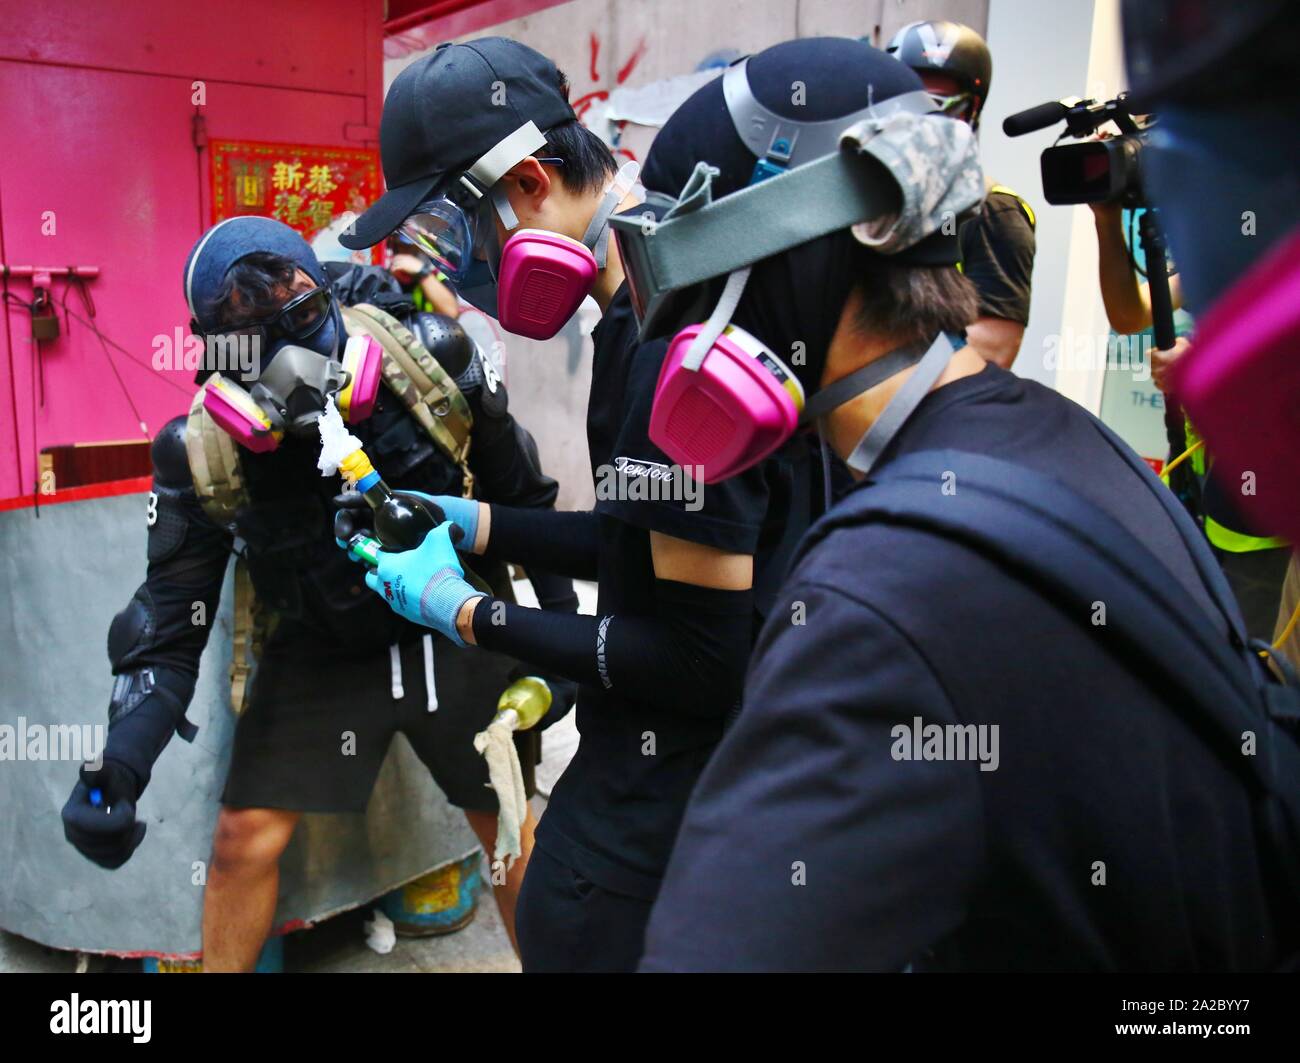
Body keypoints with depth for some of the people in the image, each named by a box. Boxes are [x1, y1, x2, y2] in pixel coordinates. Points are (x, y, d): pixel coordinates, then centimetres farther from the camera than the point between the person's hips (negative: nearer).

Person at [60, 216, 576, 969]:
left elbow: (523, 495, -5)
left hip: (455, 633, 0)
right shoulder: (207, 451, -17)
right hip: (321, 652, 1)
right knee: (245, 836, 1)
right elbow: (170, 619, -9)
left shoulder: (427, 360, -20)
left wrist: (561, 623, 2)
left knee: (514, 833, 10)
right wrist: (117, 768, -20)